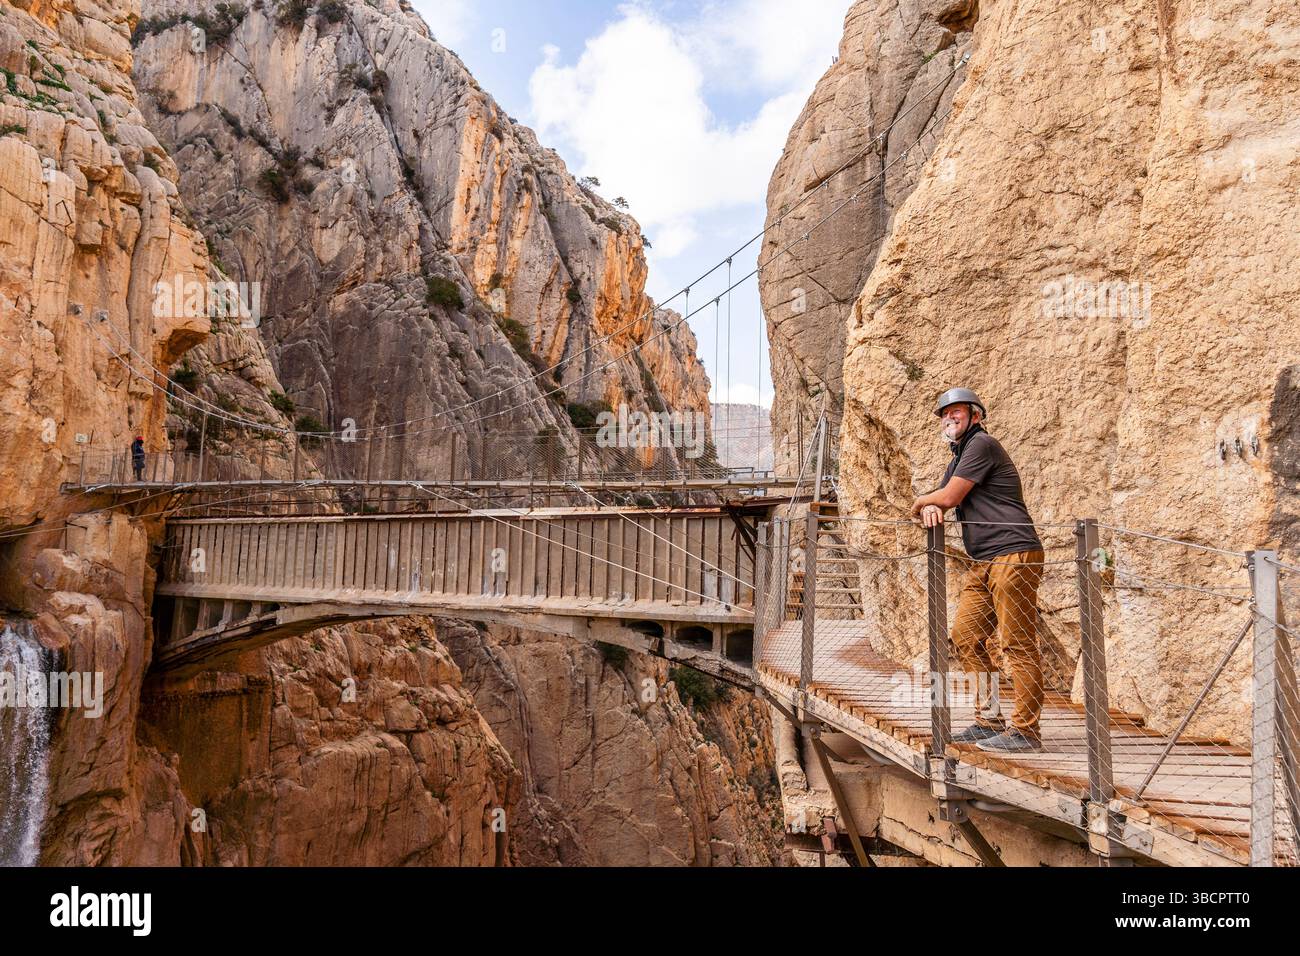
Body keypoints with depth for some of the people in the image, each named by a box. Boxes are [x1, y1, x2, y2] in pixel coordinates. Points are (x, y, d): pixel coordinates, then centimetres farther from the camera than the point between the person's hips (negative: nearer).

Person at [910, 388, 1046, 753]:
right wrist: (930, 508, -6)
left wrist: (919, 502, 10)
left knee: (1017, 644, -8)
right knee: (966, 635, 8)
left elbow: (950, 496, -11)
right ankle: (988, 720, 15)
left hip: (1013, 555, -10)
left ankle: (1025, 730, -3)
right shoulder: (958, 459, 24)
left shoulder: (981, 444, -7)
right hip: (983, 562, 10)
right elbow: (940, 501, 19)